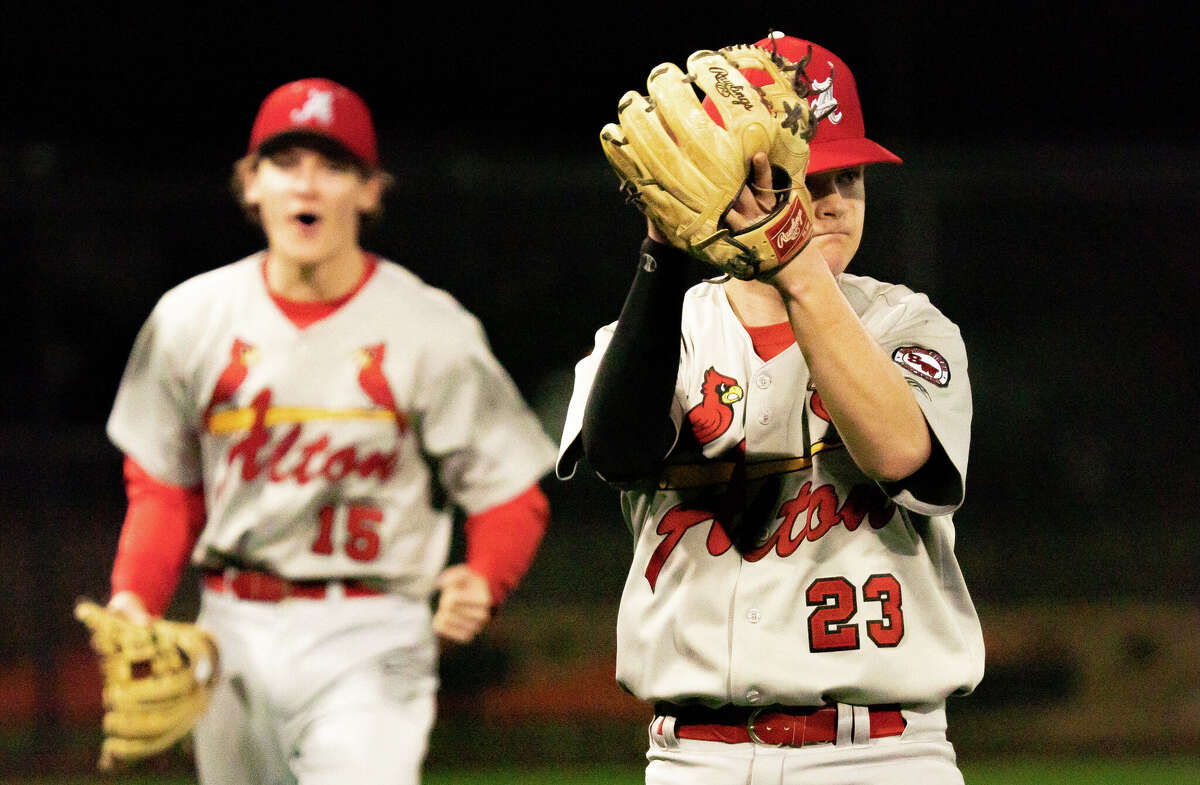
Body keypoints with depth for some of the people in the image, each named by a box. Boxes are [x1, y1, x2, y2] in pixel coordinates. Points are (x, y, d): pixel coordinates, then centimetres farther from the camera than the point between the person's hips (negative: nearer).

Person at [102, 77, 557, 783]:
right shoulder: (191, 319, 3)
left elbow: (511, 494, -2)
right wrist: (134, 601, -4)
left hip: (369, 644, -4)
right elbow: (163, 486, 13)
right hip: (234, 634, 4)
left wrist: (480, 583, -23)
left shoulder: (431, 331, -7)